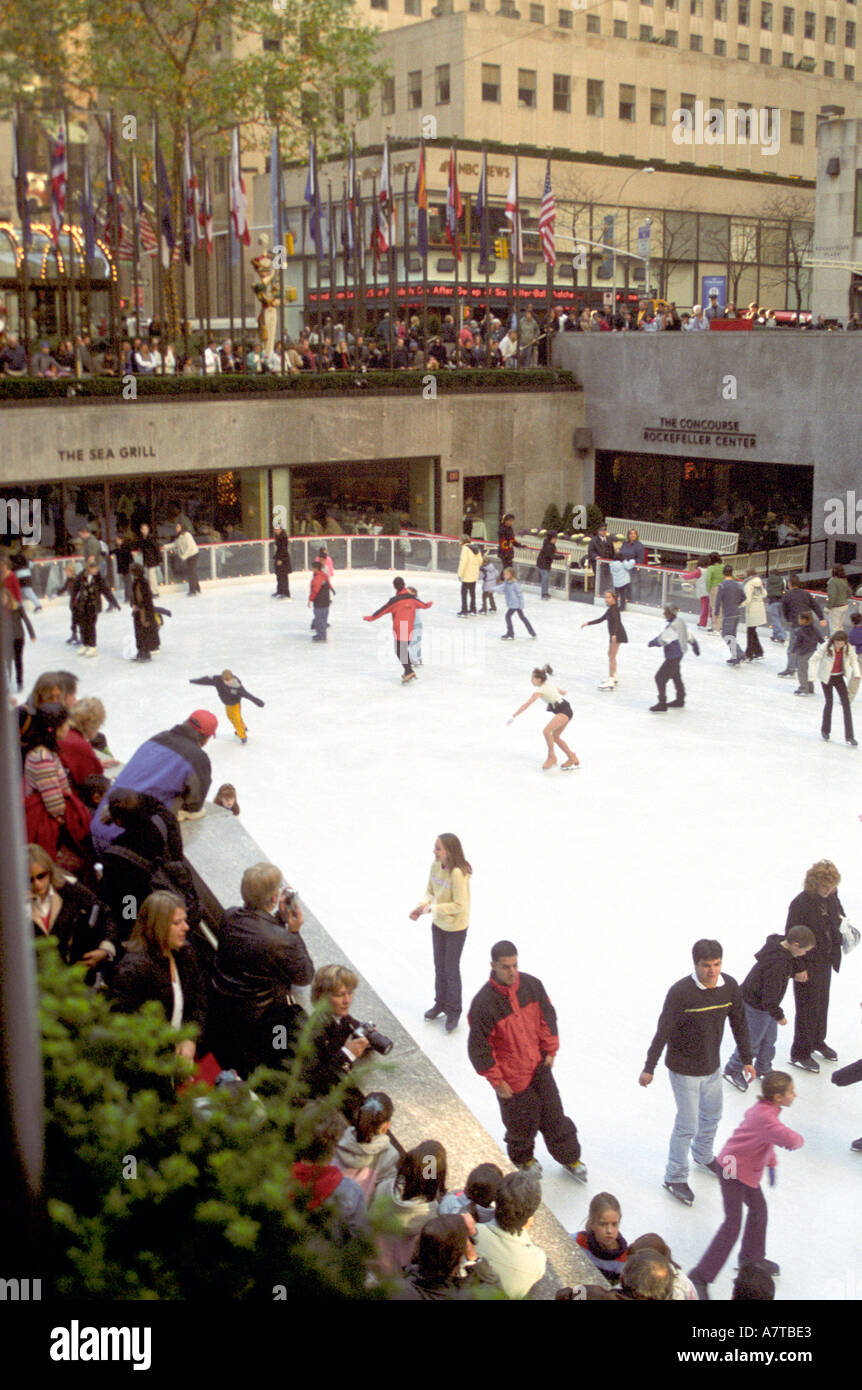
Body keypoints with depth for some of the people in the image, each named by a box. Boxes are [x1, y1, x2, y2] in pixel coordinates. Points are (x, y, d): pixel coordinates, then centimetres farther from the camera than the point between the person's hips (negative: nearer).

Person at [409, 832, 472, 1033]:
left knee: (451, 970, 7)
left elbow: (459, 906, -27)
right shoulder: (435, 865, -9)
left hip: (456, 927, -7)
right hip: (438, 924, 7)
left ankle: (453, 1012, 25)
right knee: (439, 966, 21)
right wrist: (420, 907, -13)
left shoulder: (458, 873, -30)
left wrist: (431, 907, -26)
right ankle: (440, 1003, 41)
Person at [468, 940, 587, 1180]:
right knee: (522, 1122, 15)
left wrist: (550, 1050, 6)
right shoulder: (483, 1003, -27)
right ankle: (522, 1158, 45)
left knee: (553, 1113, 17)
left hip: (539, 1066, 4)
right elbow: (478, 1047, -18)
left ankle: (568, 1157, 40)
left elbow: (547, 1016, 5)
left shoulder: (532, 985, -12)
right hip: (512, 1077, -4)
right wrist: (496, 1081, -13)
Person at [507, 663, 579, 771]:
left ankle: (551, 757, -10)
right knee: (555, 736, 15)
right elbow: (563, 692, 23)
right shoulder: (548, 684, 9)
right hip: (566, 710, 10)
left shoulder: (540, 691, -16)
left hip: (563, 711, -10)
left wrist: (513, 716, -20)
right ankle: (572, 758, 25)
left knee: (546, 731, -22)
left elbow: (526, 705, -20)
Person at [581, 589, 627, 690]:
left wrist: (614, 634, -42)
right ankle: (614, 678, 36)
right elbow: (601, 619, 23)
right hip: (614, 634, 11)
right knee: (610, 655, 24)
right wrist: (587, 624, 20)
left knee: (612, 656, -15)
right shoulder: (610, 609, 17)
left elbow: (616, 621, -28)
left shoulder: (613, 608, -14)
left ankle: (610, 682, -21)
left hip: (617, 634, -11)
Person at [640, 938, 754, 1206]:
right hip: (684, 1070, -6)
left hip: (712, 1066, 6)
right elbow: (663, 1031, -20)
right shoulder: (680, 992, -26)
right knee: (687, 1126, 2)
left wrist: (746, 1059, 9)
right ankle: (675, 1178, 21)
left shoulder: (730, 987, -11)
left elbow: (739, 1023, 3)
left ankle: (703, 1156, 52)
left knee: (712, 1115, 25)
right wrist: (649, 1068, -15)